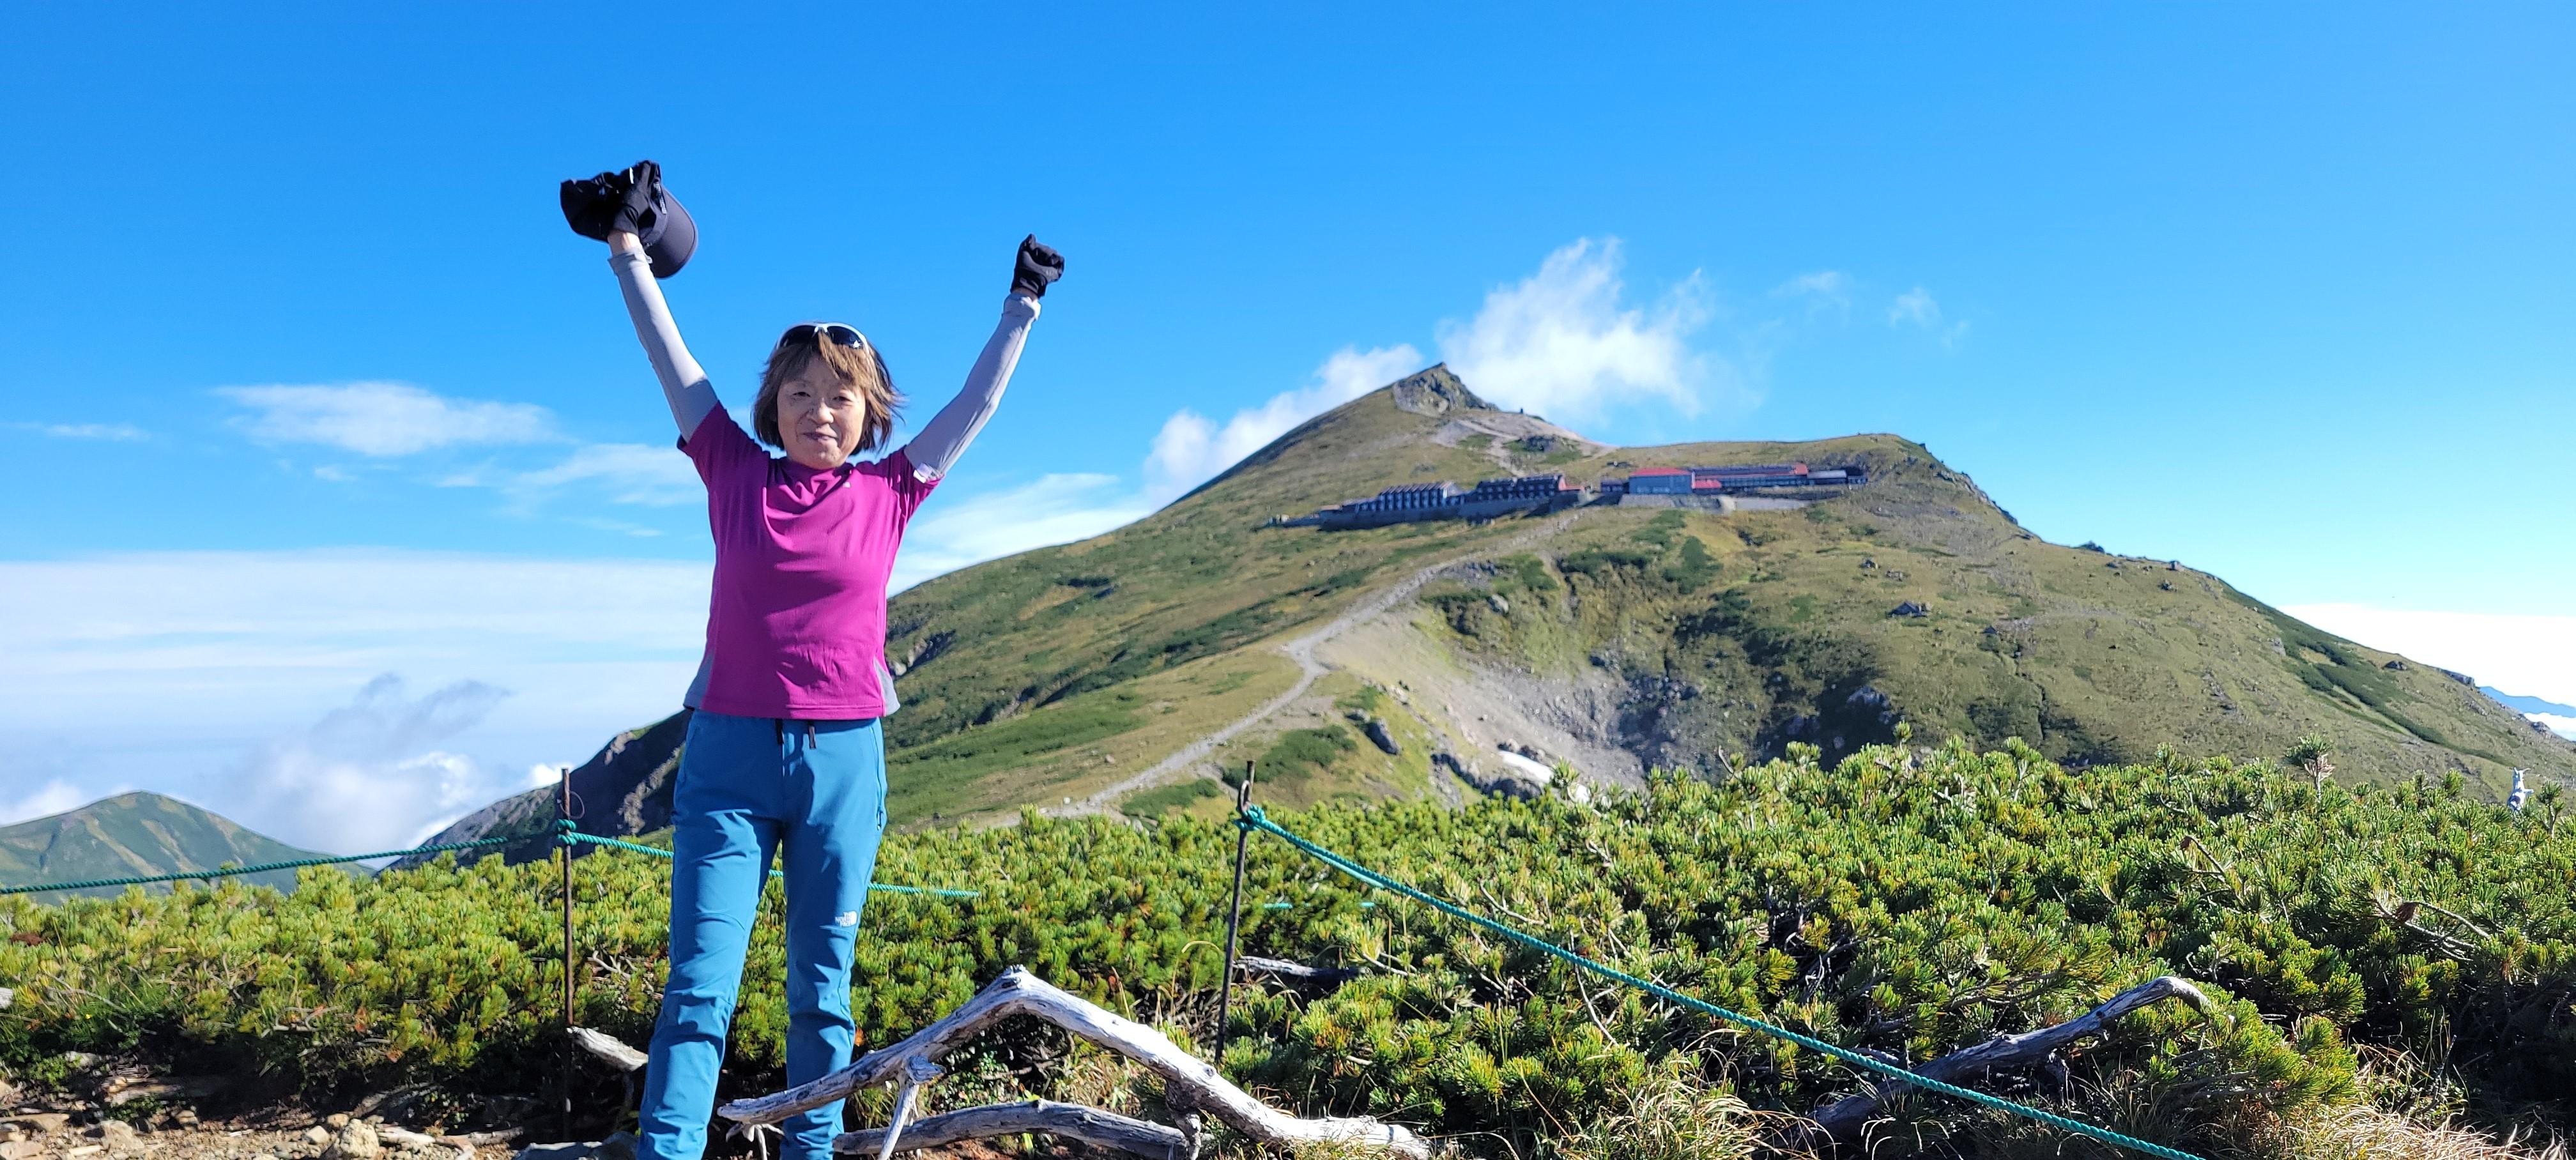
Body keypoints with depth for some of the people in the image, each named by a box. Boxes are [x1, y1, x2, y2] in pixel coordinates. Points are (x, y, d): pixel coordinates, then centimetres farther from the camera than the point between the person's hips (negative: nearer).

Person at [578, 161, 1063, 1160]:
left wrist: (1023, 306, 12)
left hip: (843, 756, 1)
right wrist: (627, 246, 8)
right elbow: (670, 357, 7)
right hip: (729, 749, 0)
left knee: (822, 991, 10)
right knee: (698, 986, -2)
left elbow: (978, 401, 10)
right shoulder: (735, 473, 4)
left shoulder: (889, 492, 4)